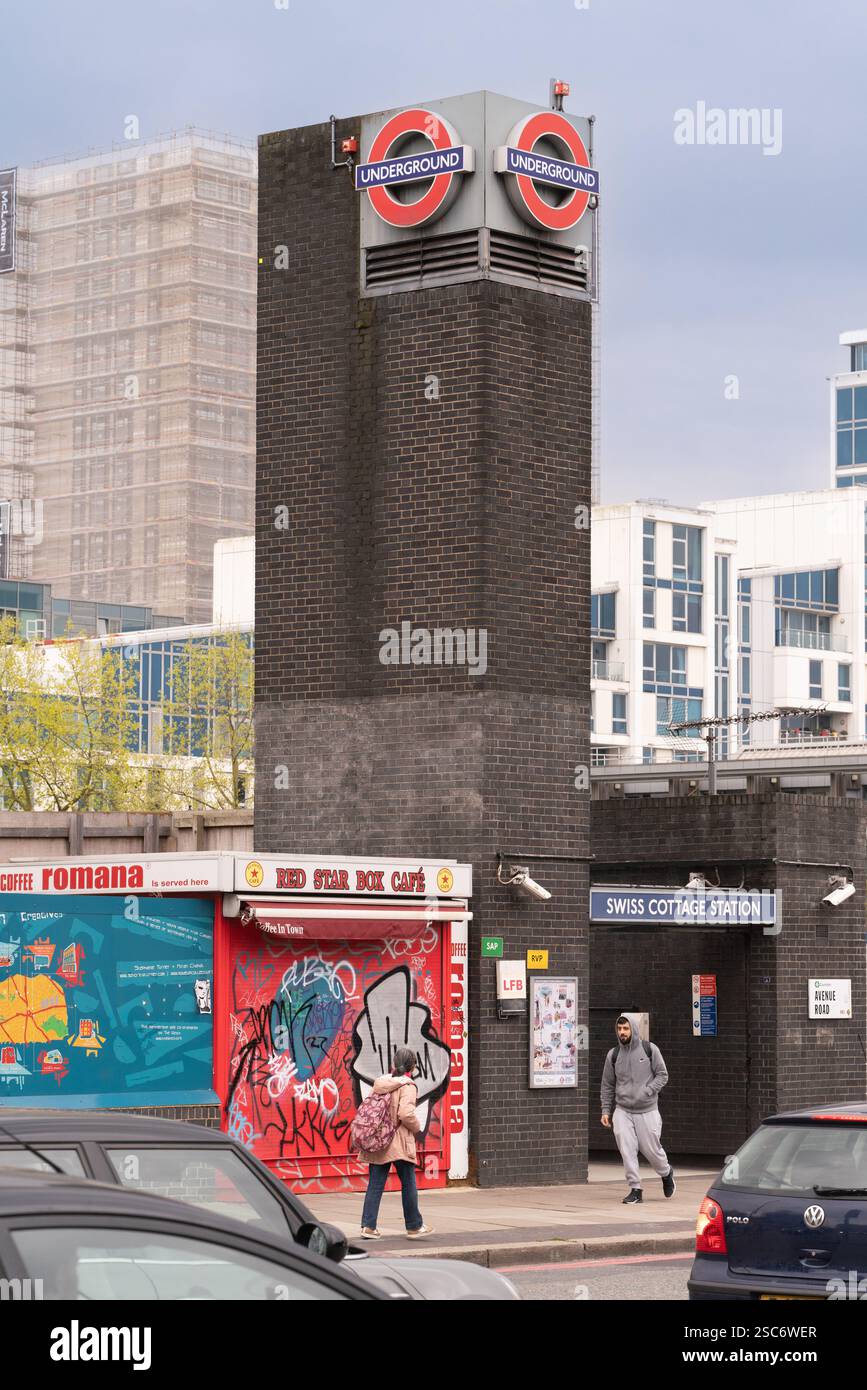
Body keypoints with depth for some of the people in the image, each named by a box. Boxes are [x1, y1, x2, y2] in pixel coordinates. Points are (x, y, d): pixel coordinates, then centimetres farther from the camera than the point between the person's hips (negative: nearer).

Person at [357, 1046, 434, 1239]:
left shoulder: (380, 1083, 8)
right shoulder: (407, 1086, -11)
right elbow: (405, 1114, -22)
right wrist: (416, 1127, -4)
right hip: (399, 1143, -6)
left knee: (375, 1185, 7)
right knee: (408, 1184, 6)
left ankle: (368, 1226, 3)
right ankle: (414, 1227, 13)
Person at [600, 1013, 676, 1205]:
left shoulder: (650, 1050, -3)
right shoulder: (613, 1055, 4)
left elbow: (662, 1075, 0)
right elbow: (607, 1086, 12)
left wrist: (647, 1091, -16)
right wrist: (605, 1111, 6)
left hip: (647, 1110, -2)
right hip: (623, 1111, 2)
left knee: (651, 1149, 3)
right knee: (627, 1151, -10)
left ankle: (666, 1174, 34)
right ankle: (635, 1189, -3)